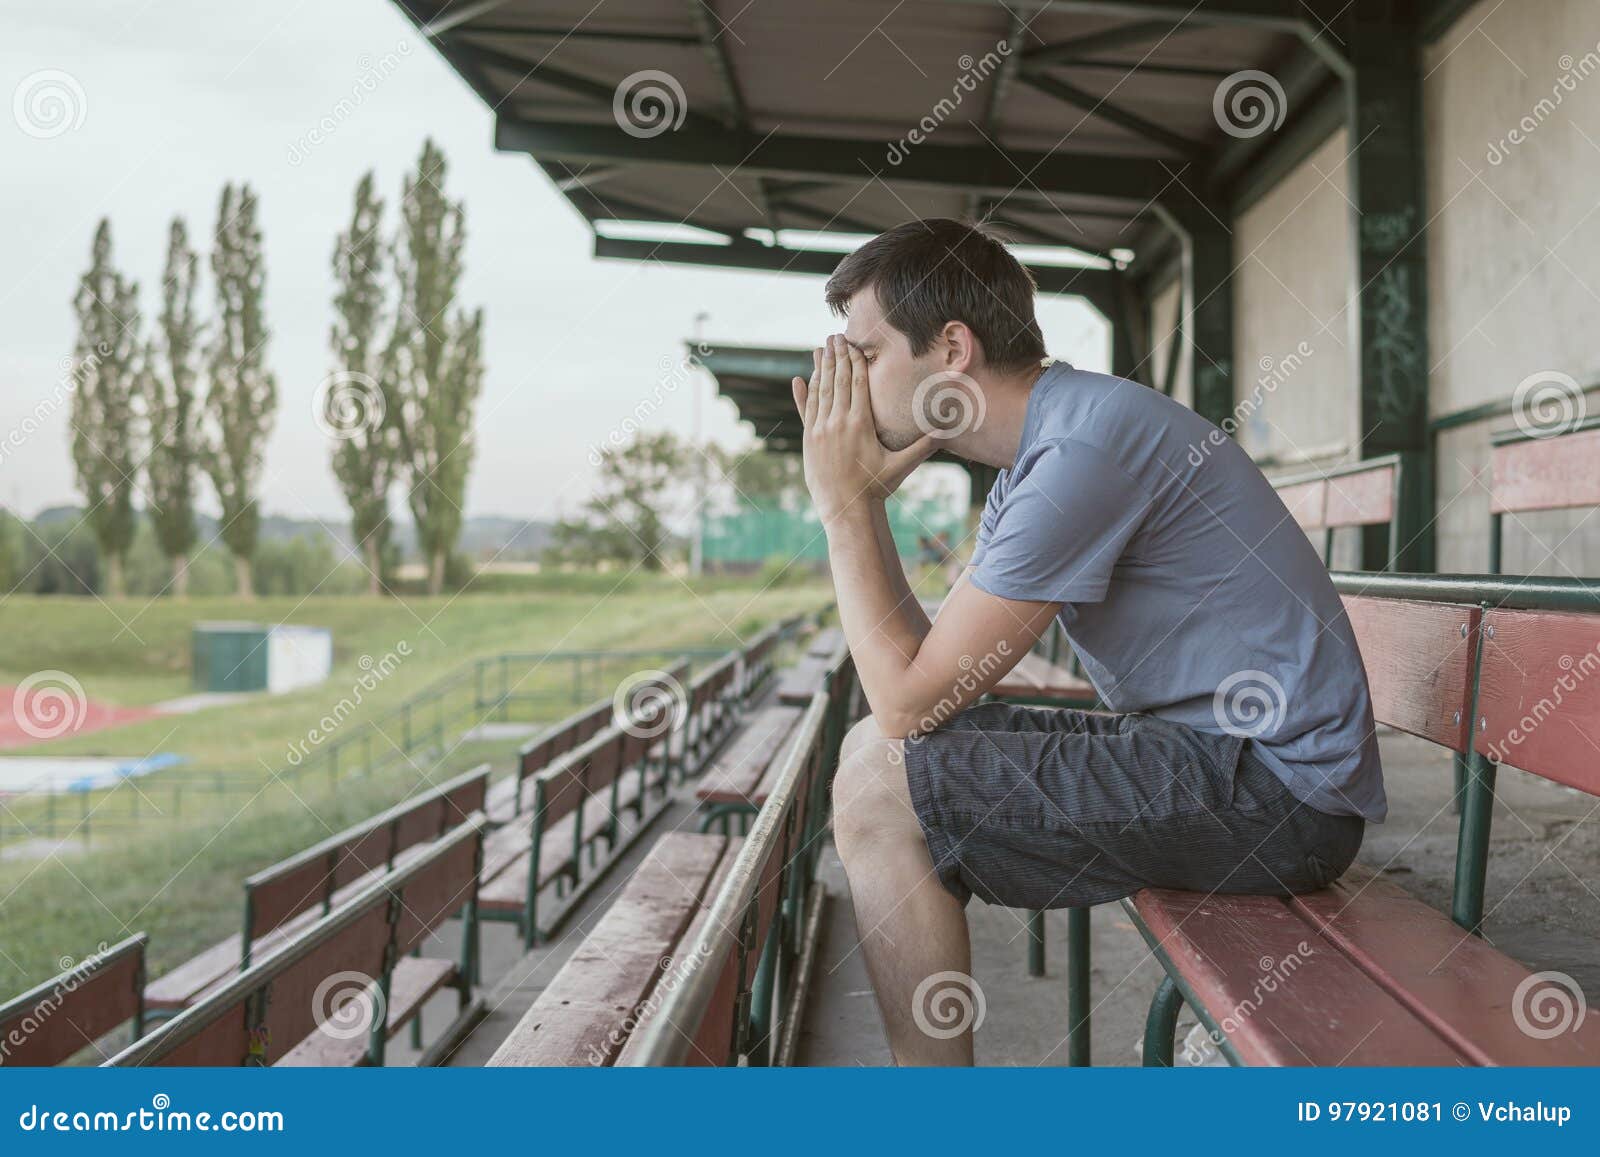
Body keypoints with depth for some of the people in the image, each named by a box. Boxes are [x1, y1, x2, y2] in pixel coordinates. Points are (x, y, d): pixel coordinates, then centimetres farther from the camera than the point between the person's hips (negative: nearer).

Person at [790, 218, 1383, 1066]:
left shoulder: (1083, 448, -20)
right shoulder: (1033, 458, 12)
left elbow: (909, 701, -18)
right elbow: (926, 666, 10)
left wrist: (843, 505, -10)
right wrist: (861, 503, 4)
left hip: (1276, 790, -10)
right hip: (1211, 748, 10)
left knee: (877, 790, -16)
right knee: (877, 753, 10)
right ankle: (916, 1053, 19)